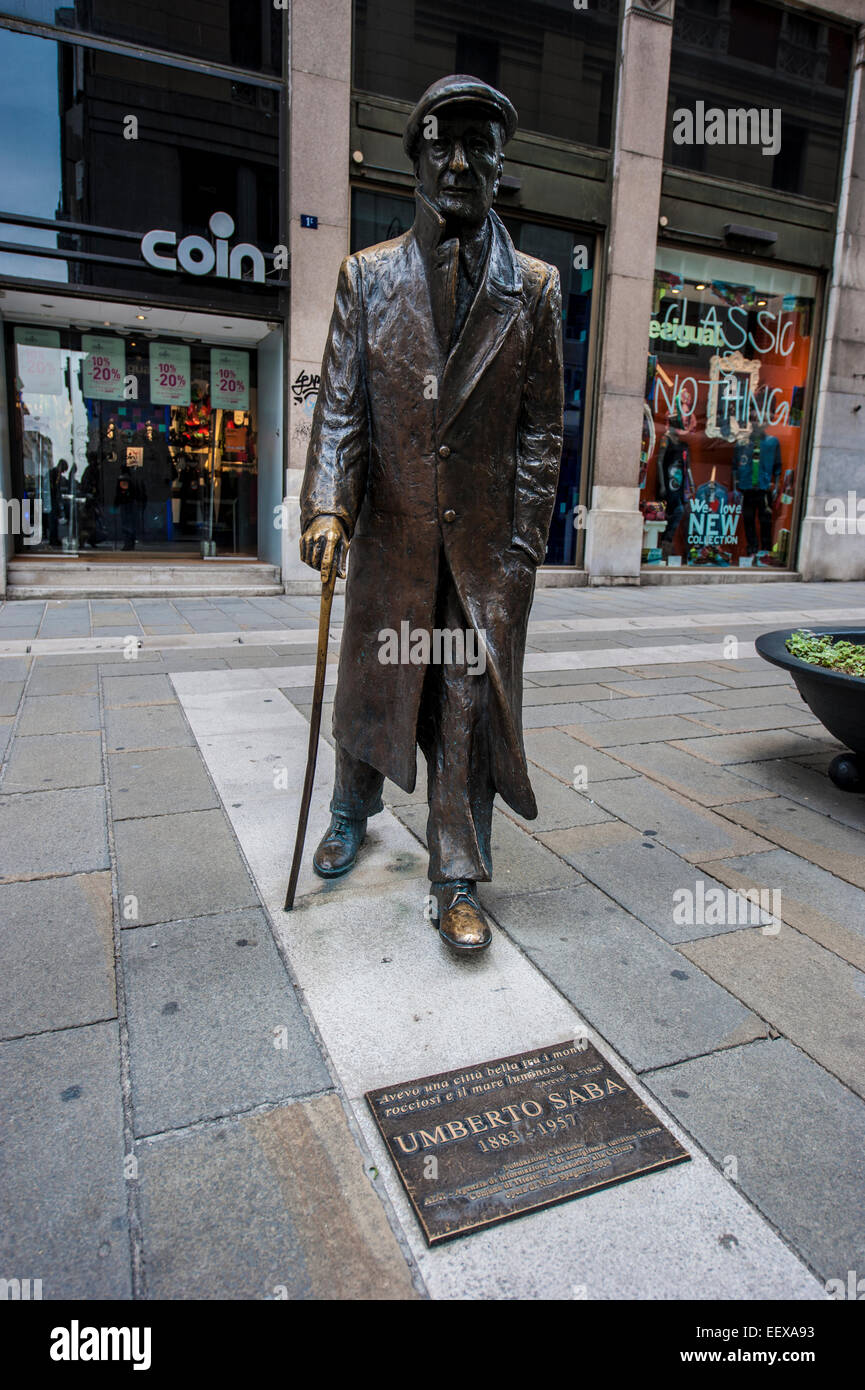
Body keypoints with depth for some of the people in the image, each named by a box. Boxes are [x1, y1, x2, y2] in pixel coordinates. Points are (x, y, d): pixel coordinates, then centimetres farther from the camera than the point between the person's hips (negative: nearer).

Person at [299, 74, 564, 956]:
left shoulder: (534, 289, 5)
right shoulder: (367, 276, 6)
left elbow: (541, 428, 2)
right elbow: (339, 405, 0)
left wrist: (525, 543, -4)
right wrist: (328, 506, -15)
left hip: (487, 542, 0)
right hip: (392, 532, 1)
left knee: (473, 708, 0)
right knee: (369, 684, 13)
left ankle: (458, 883, 12)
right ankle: (352, 813, 40)